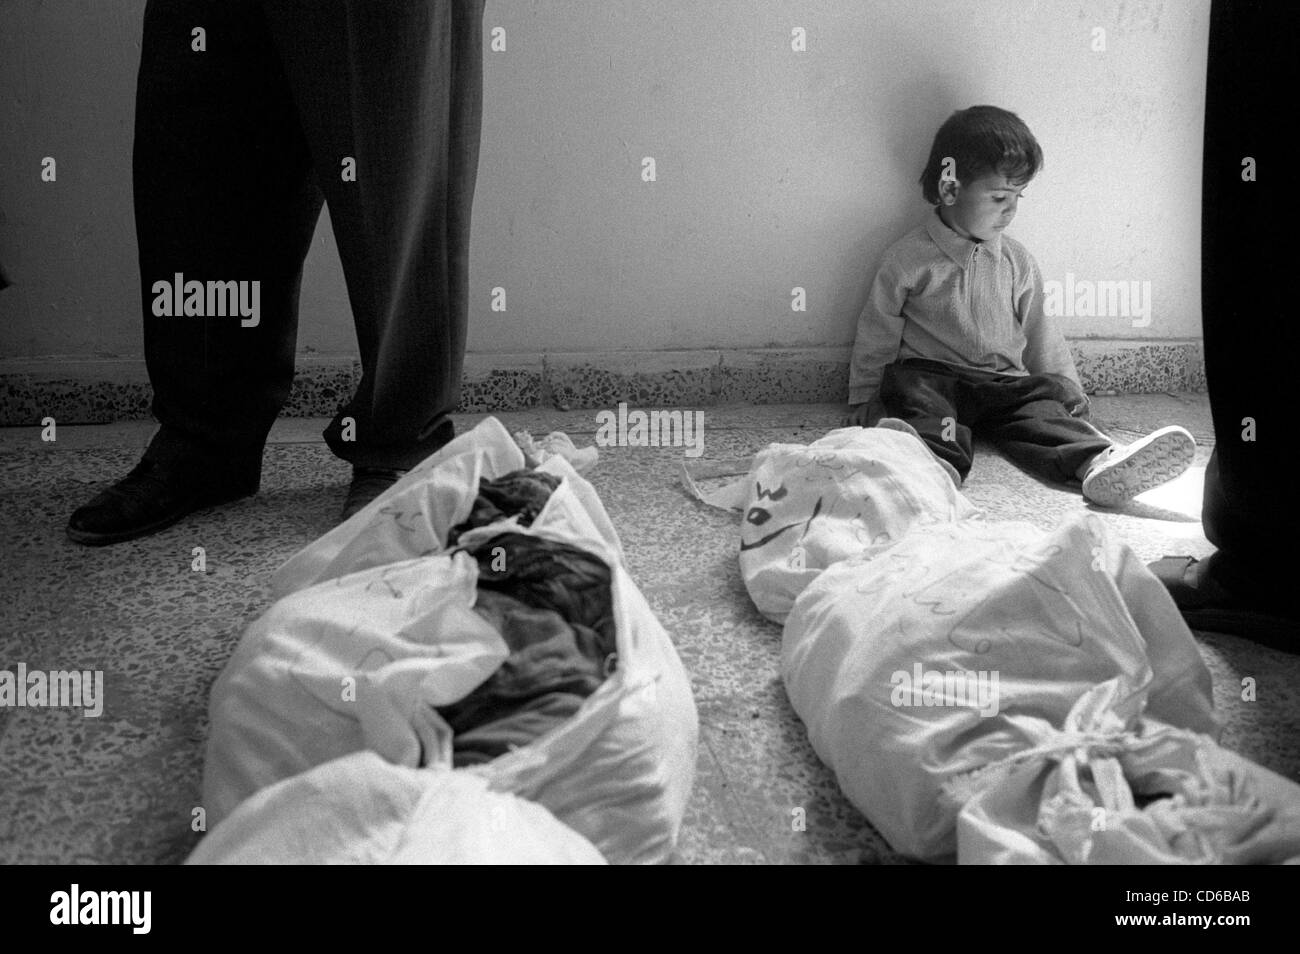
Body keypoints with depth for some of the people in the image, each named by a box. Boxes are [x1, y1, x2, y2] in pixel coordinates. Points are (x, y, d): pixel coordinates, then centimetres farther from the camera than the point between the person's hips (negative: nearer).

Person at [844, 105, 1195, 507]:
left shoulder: (1018, 262, 13)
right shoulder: (908, 259, 0)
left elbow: (1038, 334, 22)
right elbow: (876, 338, 6)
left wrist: (1068, 387, 19)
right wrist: (862, 403, 5)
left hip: (1004, 382, 3)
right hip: (930, 376, -3)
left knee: (1043, 404, -27)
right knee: (906, 387, -36)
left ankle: (1098, 462, -54)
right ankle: (937, 461, -62)